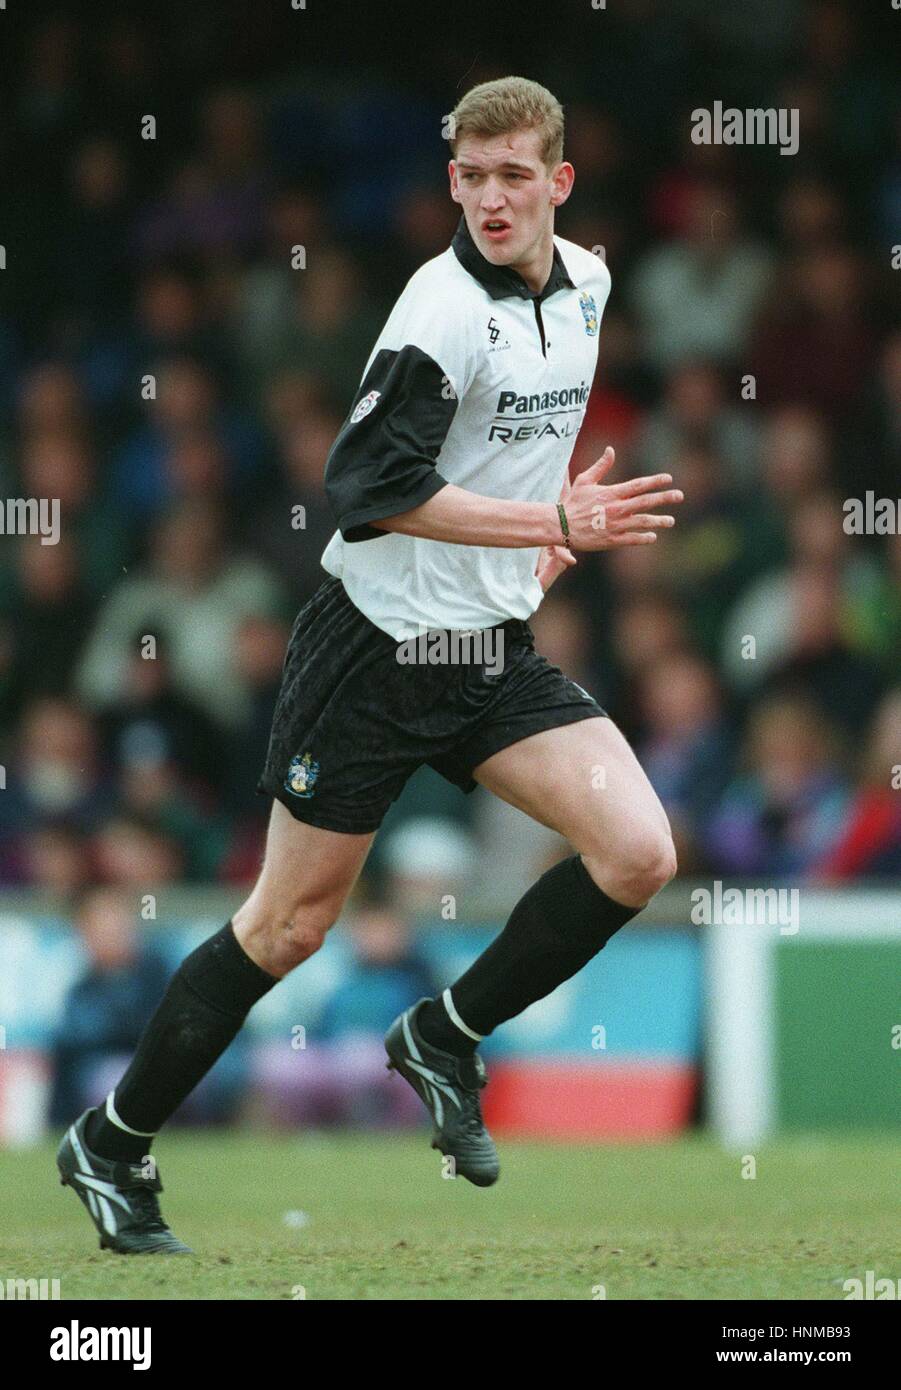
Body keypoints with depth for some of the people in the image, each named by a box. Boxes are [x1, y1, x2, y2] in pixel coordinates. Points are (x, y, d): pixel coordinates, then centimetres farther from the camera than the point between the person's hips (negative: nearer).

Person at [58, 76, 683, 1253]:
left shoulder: (584, 283, 5)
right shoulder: (445, 310, -19)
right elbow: (372, 485, -27)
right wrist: (555, 523, -29)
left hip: (497, 651, 6)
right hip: (377, 655, -6)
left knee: (637, 854, -14)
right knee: (290, 926, 1)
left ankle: (445, 1040, 6)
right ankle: (112, 1145, 17)